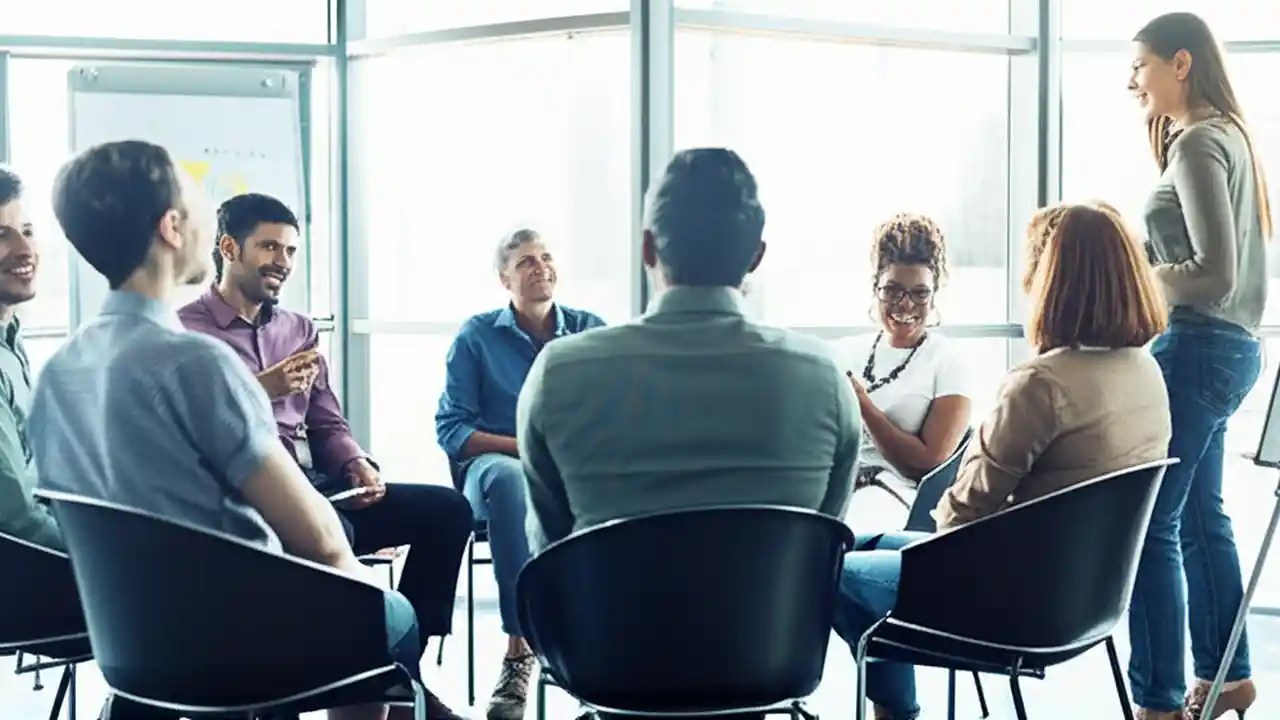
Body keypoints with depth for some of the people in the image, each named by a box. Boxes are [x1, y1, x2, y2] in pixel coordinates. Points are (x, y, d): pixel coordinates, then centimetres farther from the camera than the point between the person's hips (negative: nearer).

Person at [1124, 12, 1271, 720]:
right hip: (1227, 347, 10)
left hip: (1196, 349, -10)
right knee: (1199, 517, 19)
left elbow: (1215, 275, -20)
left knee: (1148, 525, -7)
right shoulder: (1227, 134, 15)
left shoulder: (1198, 144, -14)